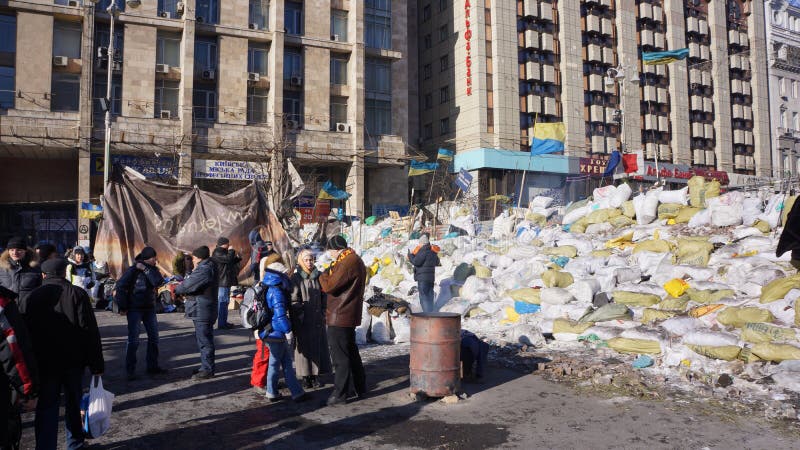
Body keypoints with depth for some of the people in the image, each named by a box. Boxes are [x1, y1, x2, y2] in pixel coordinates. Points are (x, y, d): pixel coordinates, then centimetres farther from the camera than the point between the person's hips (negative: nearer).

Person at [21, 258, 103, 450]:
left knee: (46, 409, 6)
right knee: (73, 404, 15)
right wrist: (96, 365, -7)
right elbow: (90, 332, -12)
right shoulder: (77, 294, -8)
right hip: (74, 362, 0)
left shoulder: (31, 298, -1)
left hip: (45, 364, 1)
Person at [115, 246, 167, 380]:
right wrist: (122, 307, -11)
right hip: (134, 309, -5)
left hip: (149, 308, 5)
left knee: (154, 337, 8)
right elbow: (119, 287, -10)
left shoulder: (152, 270, 3)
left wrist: (145, 269, -23)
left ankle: (152, 366, 19)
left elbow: (159, 281, -17)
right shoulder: (133, 270, -11)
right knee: (133, 340, -6)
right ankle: (130, 370, 1)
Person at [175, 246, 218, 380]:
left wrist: (176, 290, -2)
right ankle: (206, 366, 29)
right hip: (202, 310, 11)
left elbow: (189, 285, -18)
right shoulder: (207, 267, 16)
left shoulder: (205, 270, -19)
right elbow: (191, 280, 17)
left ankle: (207, 370, 2)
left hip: (202, 311, -11)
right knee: (204, 339, 19)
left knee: (204, 340, -4)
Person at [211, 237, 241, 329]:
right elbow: (228, 259, -26)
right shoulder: (217, 253, -12)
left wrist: (237, 258, 11)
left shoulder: (223, 252, 20)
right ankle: (221, 324, -10)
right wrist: (231, 251, -10)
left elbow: (231, 263, 27)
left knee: (224, 302, 15)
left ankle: (224, 322, 23)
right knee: (222, 302, -11)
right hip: (222, 282, -11)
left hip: (226, 282, 11)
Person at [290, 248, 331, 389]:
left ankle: (316, 375, 15)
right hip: (302, 321, -3)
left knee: (318, 345, 5)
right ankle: (306, 376, 10)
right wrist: (300, 315, -12)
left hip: (318, 319, 4)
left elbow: (324, 296, 11)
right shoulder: (296, 278, -3)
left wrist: (323, 313, 5)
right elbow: (293, 300, -6)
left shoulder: (319, 276, 7)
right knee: (304, 347, 0)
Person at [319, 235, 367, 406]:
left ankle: (340, 393, 6)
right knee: (351, 352, 19)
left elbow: (329, 286, -22)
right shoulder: (355, 260, 14)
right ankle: (360, 388, 29)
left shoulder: (347, 263, -20)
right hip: (348, 316, 10)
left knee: (340, 356, -2)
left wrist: (323, 275, -4)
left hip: (340, 318, -10)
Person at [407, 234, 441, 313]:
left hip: (423, 278, -9)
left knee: (424, 298, -8)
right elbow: (437, 262, 25)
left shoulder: (423, 251, -15)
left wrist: (410, 255, -1)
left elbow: (416, 262, -18)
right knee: (429, 298, 14)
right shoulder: (433, 252, 13)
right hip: (431, 277, 9)